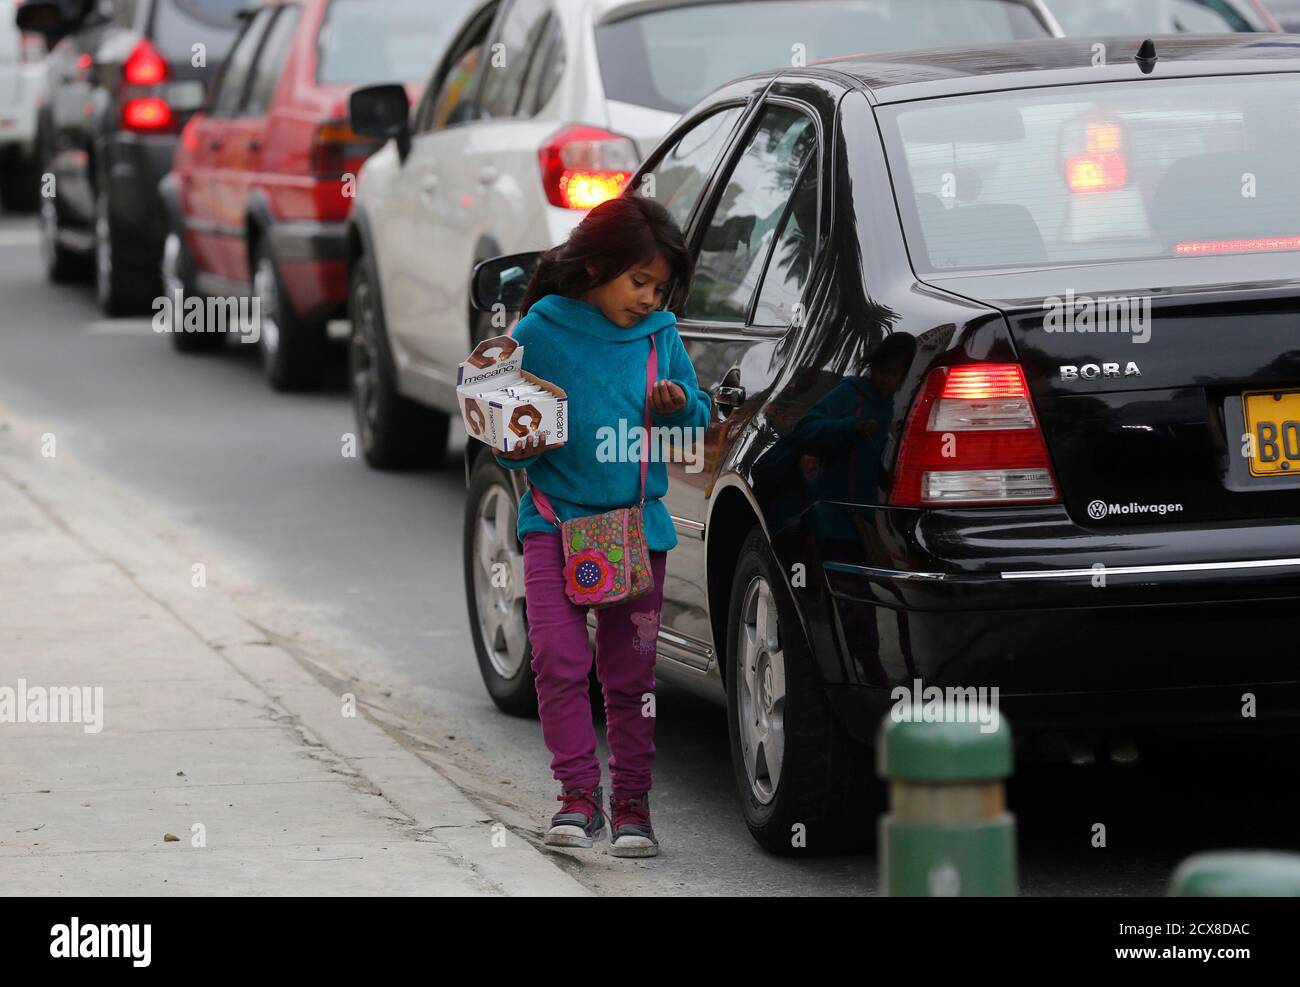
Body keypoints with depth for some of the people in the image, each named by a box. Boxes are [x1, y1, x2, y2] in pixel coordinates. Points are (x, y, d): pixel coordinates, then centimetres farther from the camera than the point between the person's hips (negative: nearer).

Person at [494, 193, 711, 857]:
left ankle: (631, 804, 13)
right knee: (558, 655, -13)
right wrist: (520, 446, -19)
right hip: (556, 520, -2)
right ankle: (579, 794, -5)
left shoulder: (660, 335, 5)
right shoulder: (540, 333, -4)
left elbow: (699, 417, 13)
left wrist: (680, 405, -8)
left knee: (630, 671, 5)